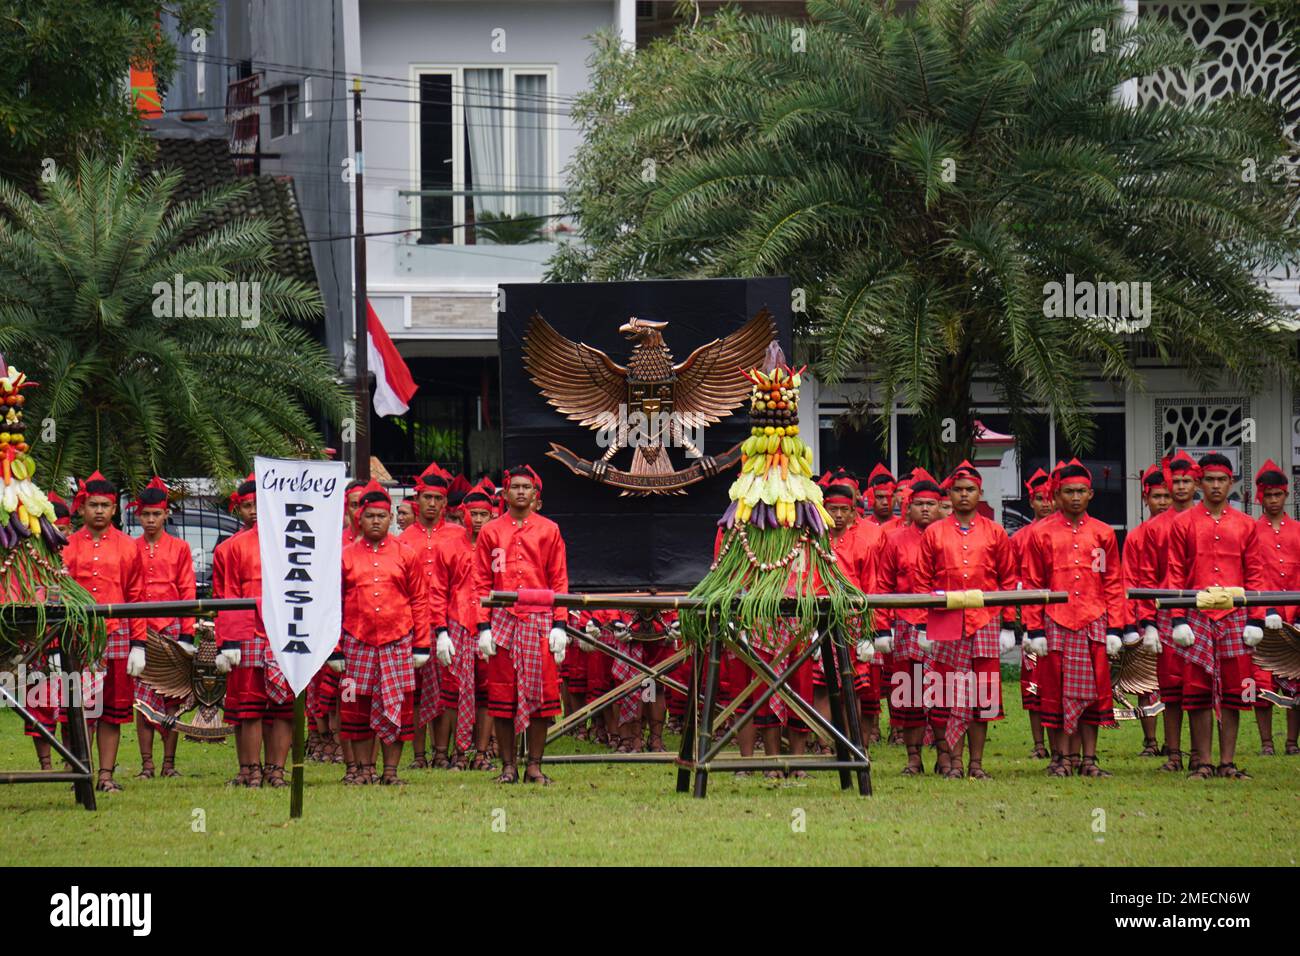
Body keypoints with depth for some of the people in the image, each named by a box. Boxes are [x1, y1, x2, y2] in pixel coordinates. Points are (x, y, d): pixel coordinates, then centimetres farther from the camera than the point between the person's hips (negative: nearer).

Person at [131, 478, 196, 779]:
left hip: (172, 629, -1)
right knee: (143, 699, -3)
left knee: (172, 698, 1)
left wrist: (187, 634, -2)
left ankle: (169, 762, 6)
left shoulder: (179, 549, 7)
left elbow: (188, 593, 5)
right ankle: (146, 763, 0)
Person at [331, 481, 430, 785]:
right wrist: (335, 650, 3)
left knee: (396, 706, -1)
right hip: (357, 643, 1)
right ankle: (362, 768, 11)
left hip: (397, 643, -1)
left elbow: (419, 601, 6)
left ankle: (391, 769, 5)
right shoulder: (346, 557, 6)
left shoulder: (406, 555, 5)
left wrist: (421, 646, 1)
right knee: (358, 707, 2)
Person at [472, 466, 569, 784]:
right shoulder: (490, 532, 9)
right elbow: (481, 584, 7)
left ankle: (534, 766, 4)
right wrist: (483, 627, -2)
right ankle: (508, 766, 5)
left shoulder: (549, 531, 9)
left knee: (541, 692, -2)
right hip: (502, 621, 0)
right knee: (502, 696, 0)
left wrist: (559, 626, -2)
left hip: (540, 620, 0)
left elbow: (559, 581, 7)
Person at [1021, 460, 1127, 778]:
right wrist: (1035, 630, -3)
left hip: (1094, 624, 2)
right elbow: (1031, 584, 3)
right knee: (1056, 693, 0)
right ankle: (1061, 758, 7)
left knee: (1093, 692, 2)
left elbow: (1114, 585, 10)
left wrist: (1115, 629, 3)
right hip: (1056, 625, -2)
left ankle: (1088, 759, 7)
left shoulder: (1103, 534, 9)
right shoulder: (1041, 533, 4)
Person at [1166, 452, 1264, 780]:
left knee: (1233, 691, 1)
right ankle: (1202, 762, 3)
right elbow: (1175, 574, 3)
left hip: (1235, 617, 2)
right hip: (1197, 617, -2)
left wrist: (1256, 620, 2)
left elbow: (1254, 576, 10)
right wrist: (1178, 619, -5)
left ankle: (1228, 762, 6)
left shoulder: (1245, 526, 10)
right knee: (1198, 691, -2)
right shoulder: (1183, 524, 5)